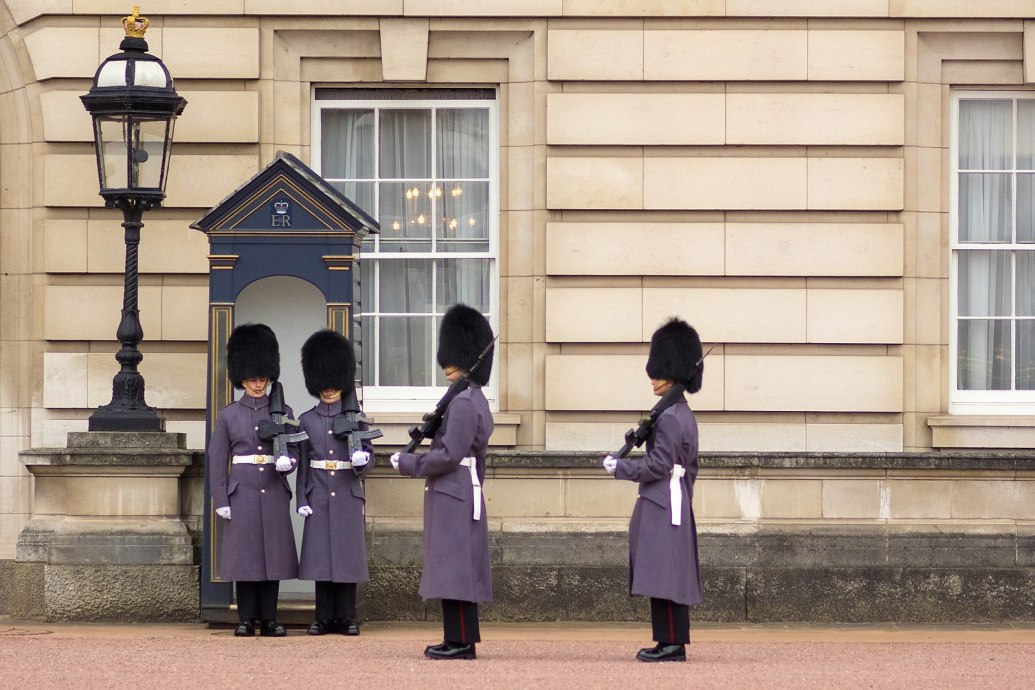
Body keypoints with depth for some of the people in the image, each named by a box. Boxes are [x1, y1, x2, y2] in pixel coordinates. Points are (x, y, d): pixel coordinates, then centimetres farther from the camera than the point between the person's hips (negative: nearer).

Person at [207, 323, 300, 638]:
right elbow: (216, 460, 3)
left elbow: (294, 451, 8)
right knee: (244, 555, -1)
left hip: (274, 492, 1)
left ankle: (269, 620, 7)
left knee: (273, 553, 1)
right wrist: (220, 501, -4)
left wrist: (287, 462, -17)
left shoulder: (282, 412, 8)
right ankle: (246, 620, 4)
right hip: (242, 491, -1)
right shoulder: (228, 415, 5)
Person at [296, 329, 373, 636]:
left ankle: (347, 618, 4)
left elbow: (367, 454, 5)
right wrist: (302, 500, -2)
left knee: (347, 554, -1)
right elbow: (303, 464, 6)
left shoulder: (355, 418, 5)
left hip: (348, 495, -1)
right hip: (319, 496, 1)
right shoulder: (307, 421, 6)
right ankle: (324, 618, 5)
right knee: (320, 554, 0)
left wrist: (362, 459, -19)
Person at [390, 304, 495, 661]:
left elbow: (450, 455, -21)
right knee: (454, 570, 12)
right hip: (462, 494, 11)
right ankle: (458, 639, 16)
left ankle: (461, 642, -8)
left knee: (454, 569, -9)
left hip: (453, 496, -11)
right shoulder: (475, 398, 15)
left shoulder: (463, 402, -17)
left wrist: (407, 463, -13)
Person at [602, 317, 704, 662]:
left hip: (661, 509, -10)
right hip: (676, 505, 10)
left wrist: (620, 467, -11)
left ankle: (672, 644, -9)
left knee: (663, 577, -9)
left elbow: (659, 464, -20)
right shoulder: (686, 415, 16)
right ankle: (671, 642, 13)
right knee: (669, 578, 11)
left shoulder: (669, 417, -16)